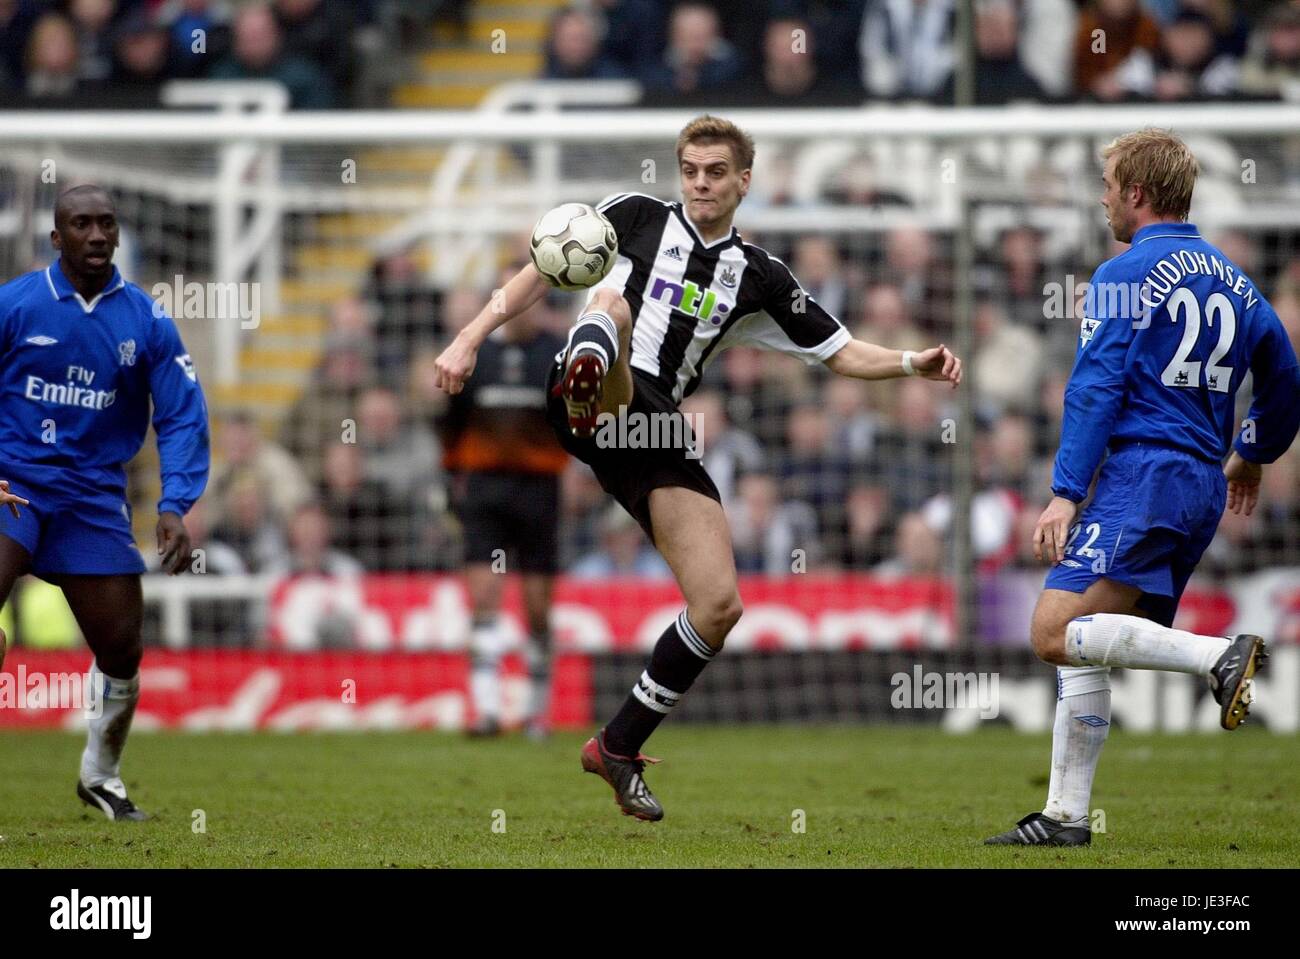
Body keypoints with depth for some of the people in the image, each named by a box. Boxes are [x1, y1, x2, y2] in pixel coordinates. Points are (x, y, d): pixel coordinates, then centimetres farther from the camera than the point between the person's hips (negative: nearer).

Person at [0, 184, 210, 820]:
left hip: (95, 496, 3)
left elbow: (182, 418, 2)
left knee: (121, 649, 3)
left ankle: (101, 777, 28)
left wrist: (175, 507, -10)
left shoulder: (147, 323, 1)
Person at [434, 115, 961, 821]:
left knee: (719, 604, -5)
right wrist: (470, 339, 0)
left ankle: (618, 748, 11)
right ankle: (587, 375, -77)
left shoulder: (757, 275, 18)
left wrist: (912, 363, 2)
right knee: (612, 300, -36)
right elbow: (542, 272, 10)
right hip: (585, 409, -4)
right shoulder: (637, 216, 11)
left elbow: (840, 352, 19)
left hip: (655, 433, 4)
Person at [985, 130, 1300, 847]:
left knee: (1055, 632, -18)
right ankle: (1065, 816, 6)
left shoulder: (1125, 277, -5)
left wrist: (1065, 494, -16)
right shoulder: (1232, 281, 18)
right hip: (1204, 483, 9)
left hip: (1141, 473, -9)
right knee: (1082, 651, 10)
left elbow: (1095, 390, -13)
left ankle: (1219, 654, -28)